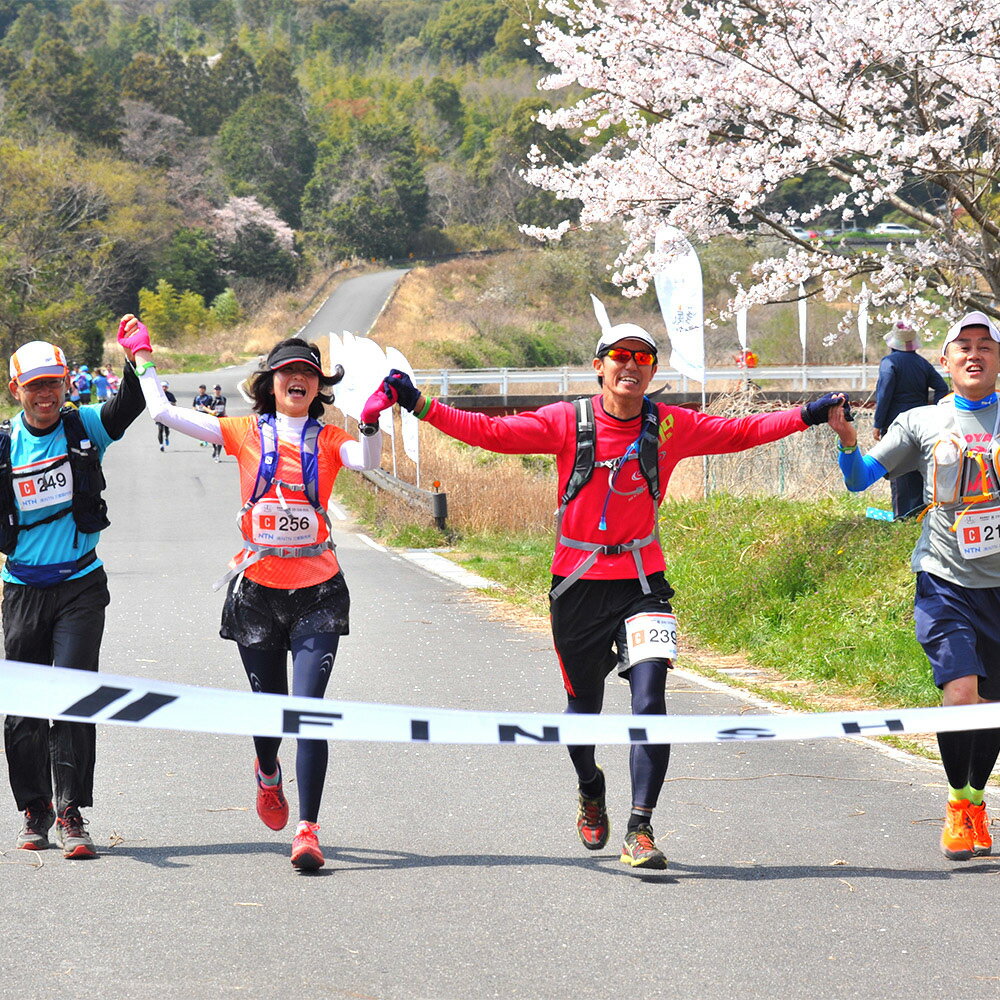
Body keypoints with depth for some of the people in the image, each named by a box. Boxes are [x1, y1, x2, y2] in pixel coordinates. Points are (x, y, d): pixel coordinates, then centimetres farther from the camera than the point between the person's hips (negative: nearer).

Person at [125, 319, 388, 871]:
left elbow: (368, 461, -18)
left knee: (310, 708, -12)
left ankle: (307, 830, -12)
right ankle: (268, 774, 47)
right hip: (257, 590, 1)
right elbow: (163, 412, 4)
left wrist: (372, 417, -34)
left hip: (317, 591, -1)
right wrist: (142, 357, 9)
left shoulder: (329, 440, 3)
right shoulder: (246, 433, 4)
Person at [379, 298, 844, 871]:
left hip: (642, 582, 0)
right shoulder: (567, 423, -5)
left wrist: (806, 416, -4)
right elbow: (491, 432, -7)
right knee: (583, 708, 12)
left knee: (649, 701, -16)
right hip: (578, 584, 0)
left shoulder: (671, 427, -1)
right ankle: (591, 792, 44)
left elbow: (739, 433, 5)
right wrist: (419, 404, -14)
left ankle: (640, 831, -14)